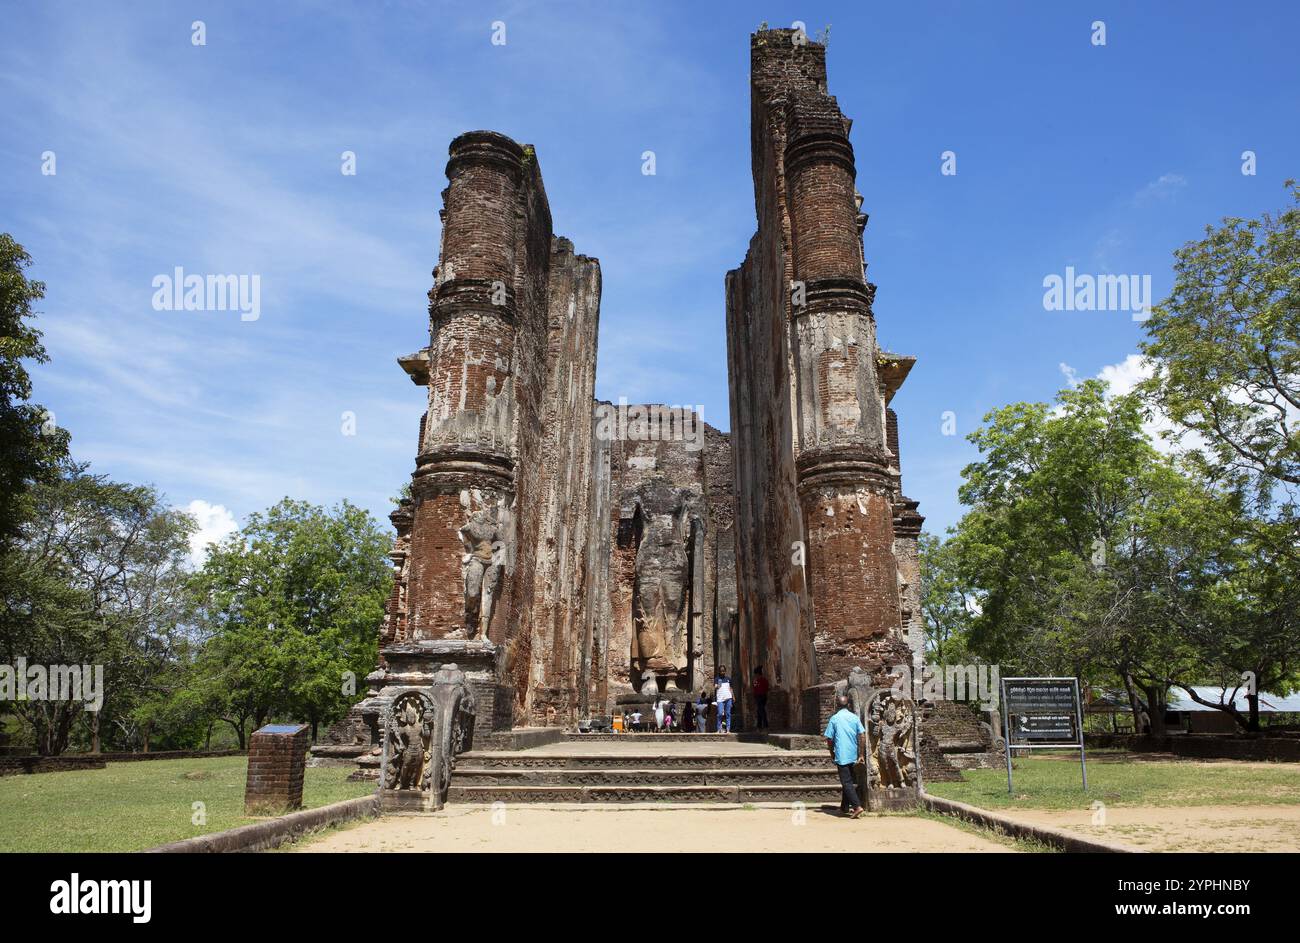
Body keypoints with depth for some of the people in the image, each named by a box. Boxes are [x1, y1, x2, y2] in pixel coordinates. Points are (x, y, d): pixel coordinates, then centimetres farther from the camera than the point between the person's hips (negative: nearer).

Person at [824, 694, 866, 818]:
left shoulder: (834, 718, -5)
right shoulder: (854, 717, 4)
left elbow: (829, 739, -3)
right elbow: (862, 736, -2)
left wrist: (832, 754, 11)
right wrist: (862, 755, 3)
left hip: (841, 755, -5)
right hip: (853, 755, 5)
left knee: (846, 782, -5)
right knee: (848, 781, 16)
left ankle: (857, 806, -18)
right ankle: (844, 808, 24)